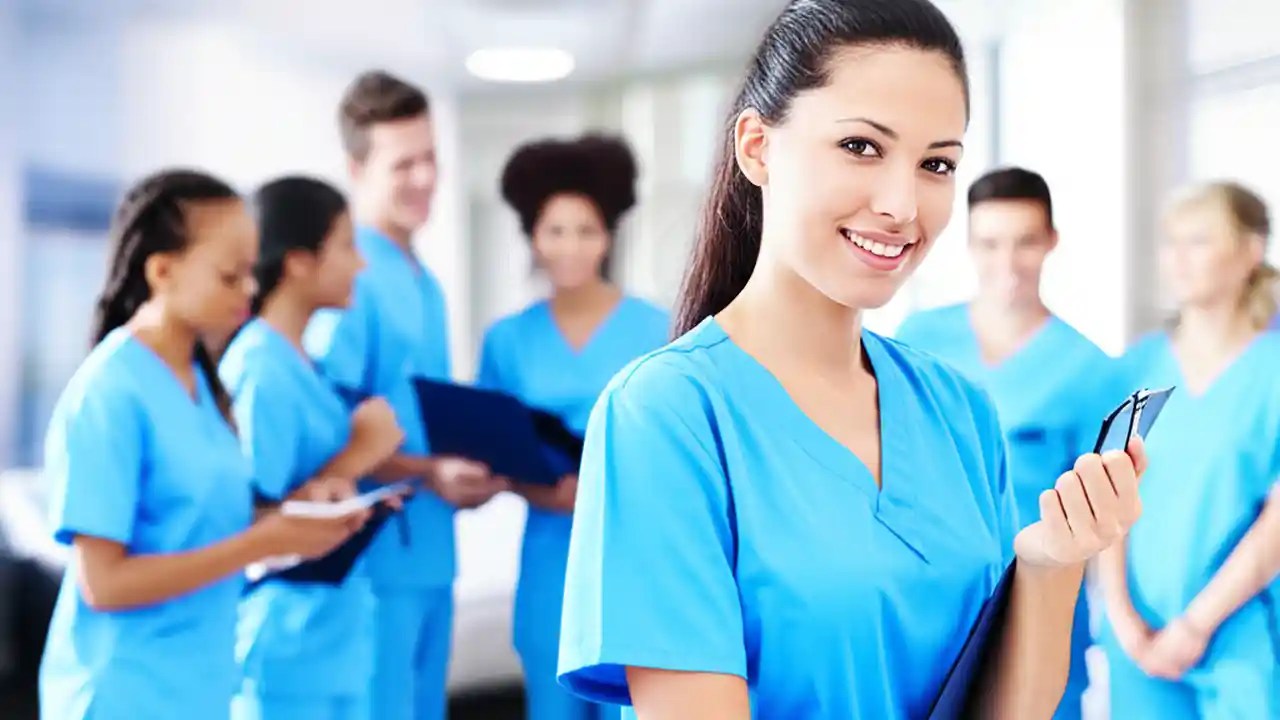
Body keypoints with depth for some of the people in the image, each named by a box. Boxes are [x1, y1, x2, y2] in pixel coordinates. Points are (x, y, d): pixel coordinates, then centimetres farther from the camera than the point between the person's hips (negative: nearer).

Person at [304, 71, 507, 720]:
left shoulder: (427, 286, 15)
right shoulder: (348, 277, -13)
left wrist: (464, 469, 5)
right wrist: (428, 472, -24)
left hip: (430, 554, 9)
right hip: (378, 555, -9)